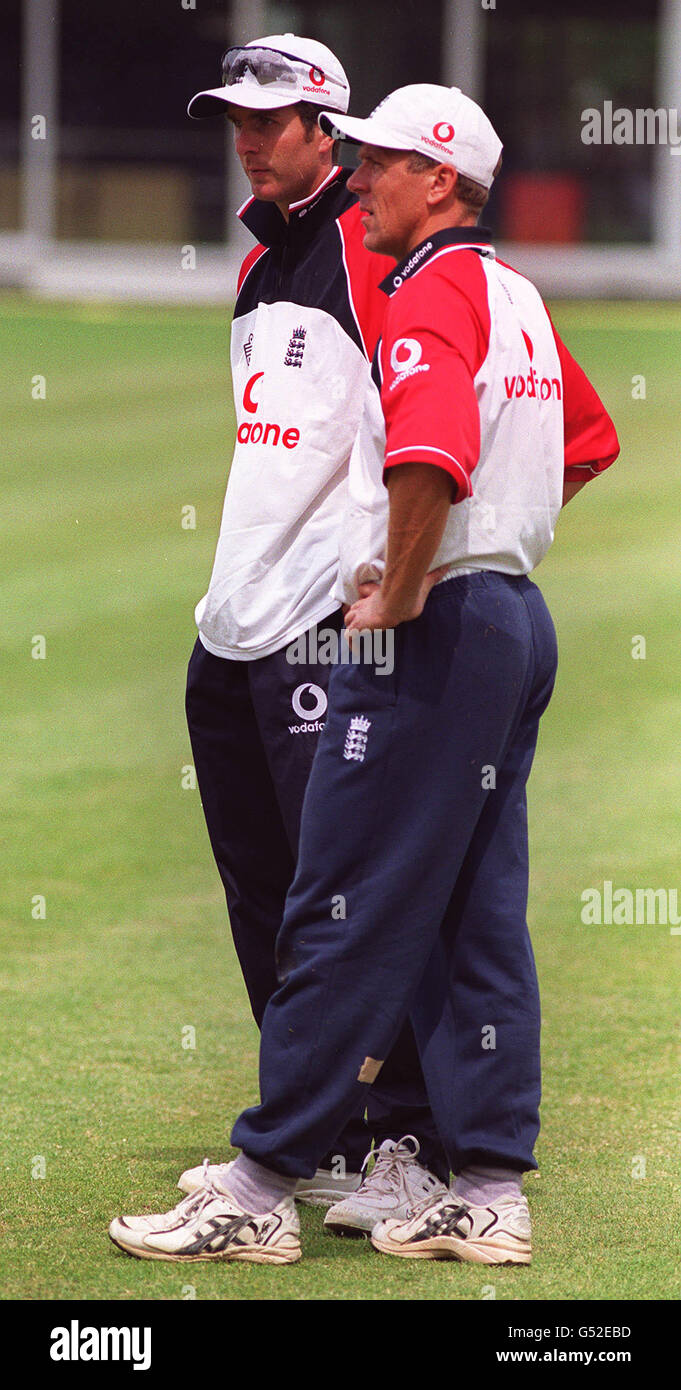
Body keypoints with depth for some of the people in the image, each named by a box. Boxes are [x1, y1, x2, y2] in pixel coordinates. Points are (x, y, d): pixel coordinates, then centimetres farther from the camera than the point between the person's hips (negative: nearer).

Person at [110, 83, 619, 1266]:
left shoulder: (432, 296, -14)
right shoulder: (517, 296, 16)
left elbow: (429, 460, -32)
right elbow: (590, 443, 30)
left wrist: (396, 595, -20)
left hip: (429, 633, -10)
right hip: (515, 616, 10)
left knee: (345, 914, -8)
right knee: (480, 921, 9)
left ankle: (261, 1191, -6)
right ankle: (491, 1192, 9)